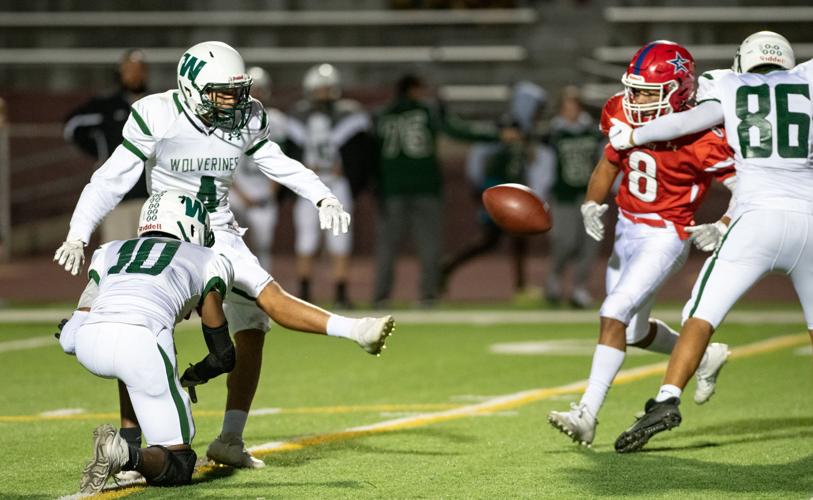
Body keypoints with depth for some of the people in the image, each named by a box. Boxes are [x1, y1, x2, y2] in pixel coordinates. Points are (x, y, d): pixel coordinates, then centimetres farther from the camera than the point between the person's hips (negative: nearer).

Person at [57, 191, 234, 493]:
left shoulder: (111, 253, 33)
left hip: (89, 344, 4)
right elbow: (224, 356, 29)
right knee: (177, 468, 7)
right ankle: (125, 455, -25)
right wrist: (194, 376, 51)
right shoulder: (206, 261, 28)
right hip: (140, 343, -4)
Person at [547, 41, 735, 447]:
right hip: (627, 230, 8)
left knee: (614, 314, -20)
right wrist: (591, 206, -6)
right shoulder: (628, 119, -4)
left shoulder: (700, 140, -21)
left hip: (665, 237, -8)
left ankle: (587, 414, -20)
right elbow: (608, 167, 11)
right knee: (633, 331, 18)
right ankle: (706, 358, 43)